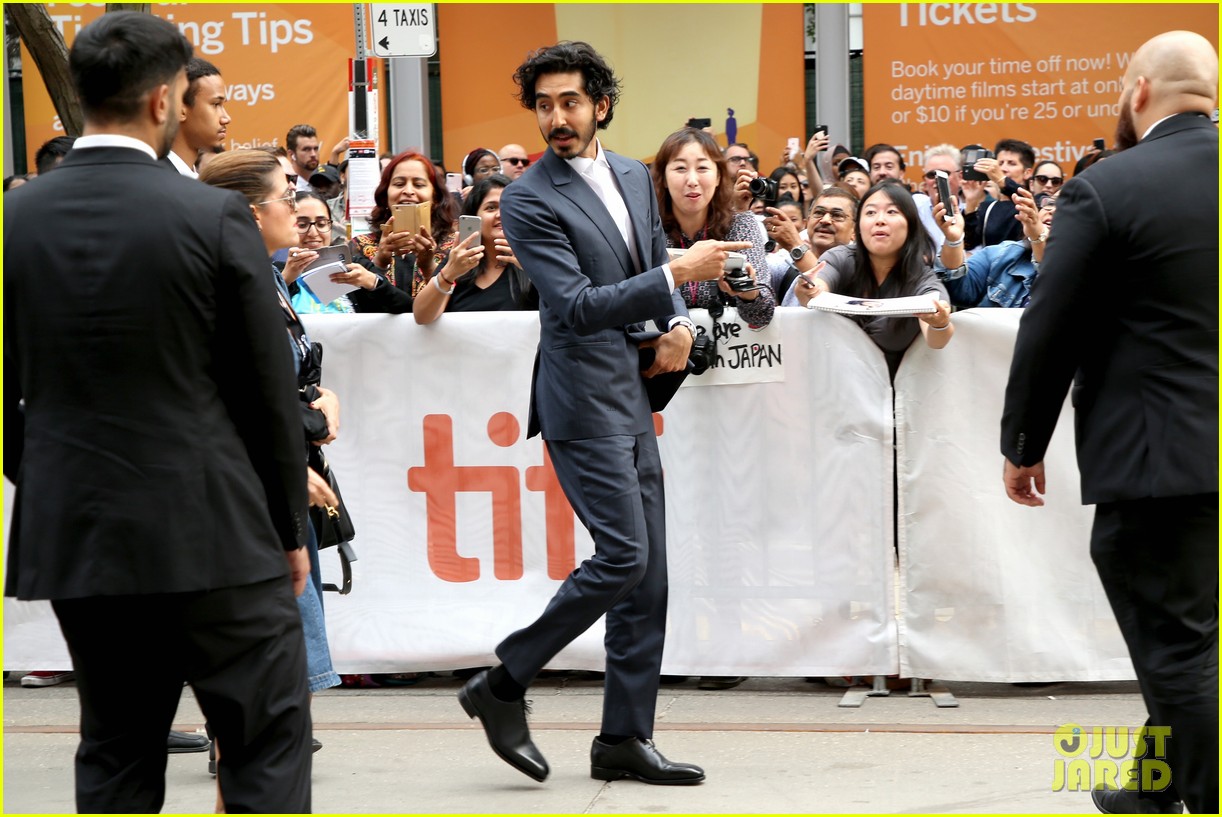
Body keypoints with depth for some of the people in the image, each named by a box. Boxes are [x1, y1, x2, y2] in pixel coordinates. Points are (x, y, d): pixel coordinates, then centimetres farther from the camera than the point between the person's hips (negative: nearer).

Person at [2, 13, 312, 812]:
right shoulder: (214, 216, -10)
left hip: (73, 535, 4)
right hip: (210, 534, -4)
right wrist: (290, 527, 6)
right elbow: (268, 392, -5)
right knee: (270, 743, 4)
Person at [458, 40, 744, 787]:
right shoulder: (530, 200, -11)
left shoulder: (634, 177, 11)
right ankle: (503, 687, 0)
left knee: (649, 573, 7)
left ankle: (626, 738, 13)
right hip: (583, 402, -8)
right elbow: (578, 306, -19)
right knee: (622, 557, -14)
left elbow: (658, 264, 24)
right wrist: (677, 274, -23)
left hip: (634, 400, 8)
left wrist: (679, 322, 3)